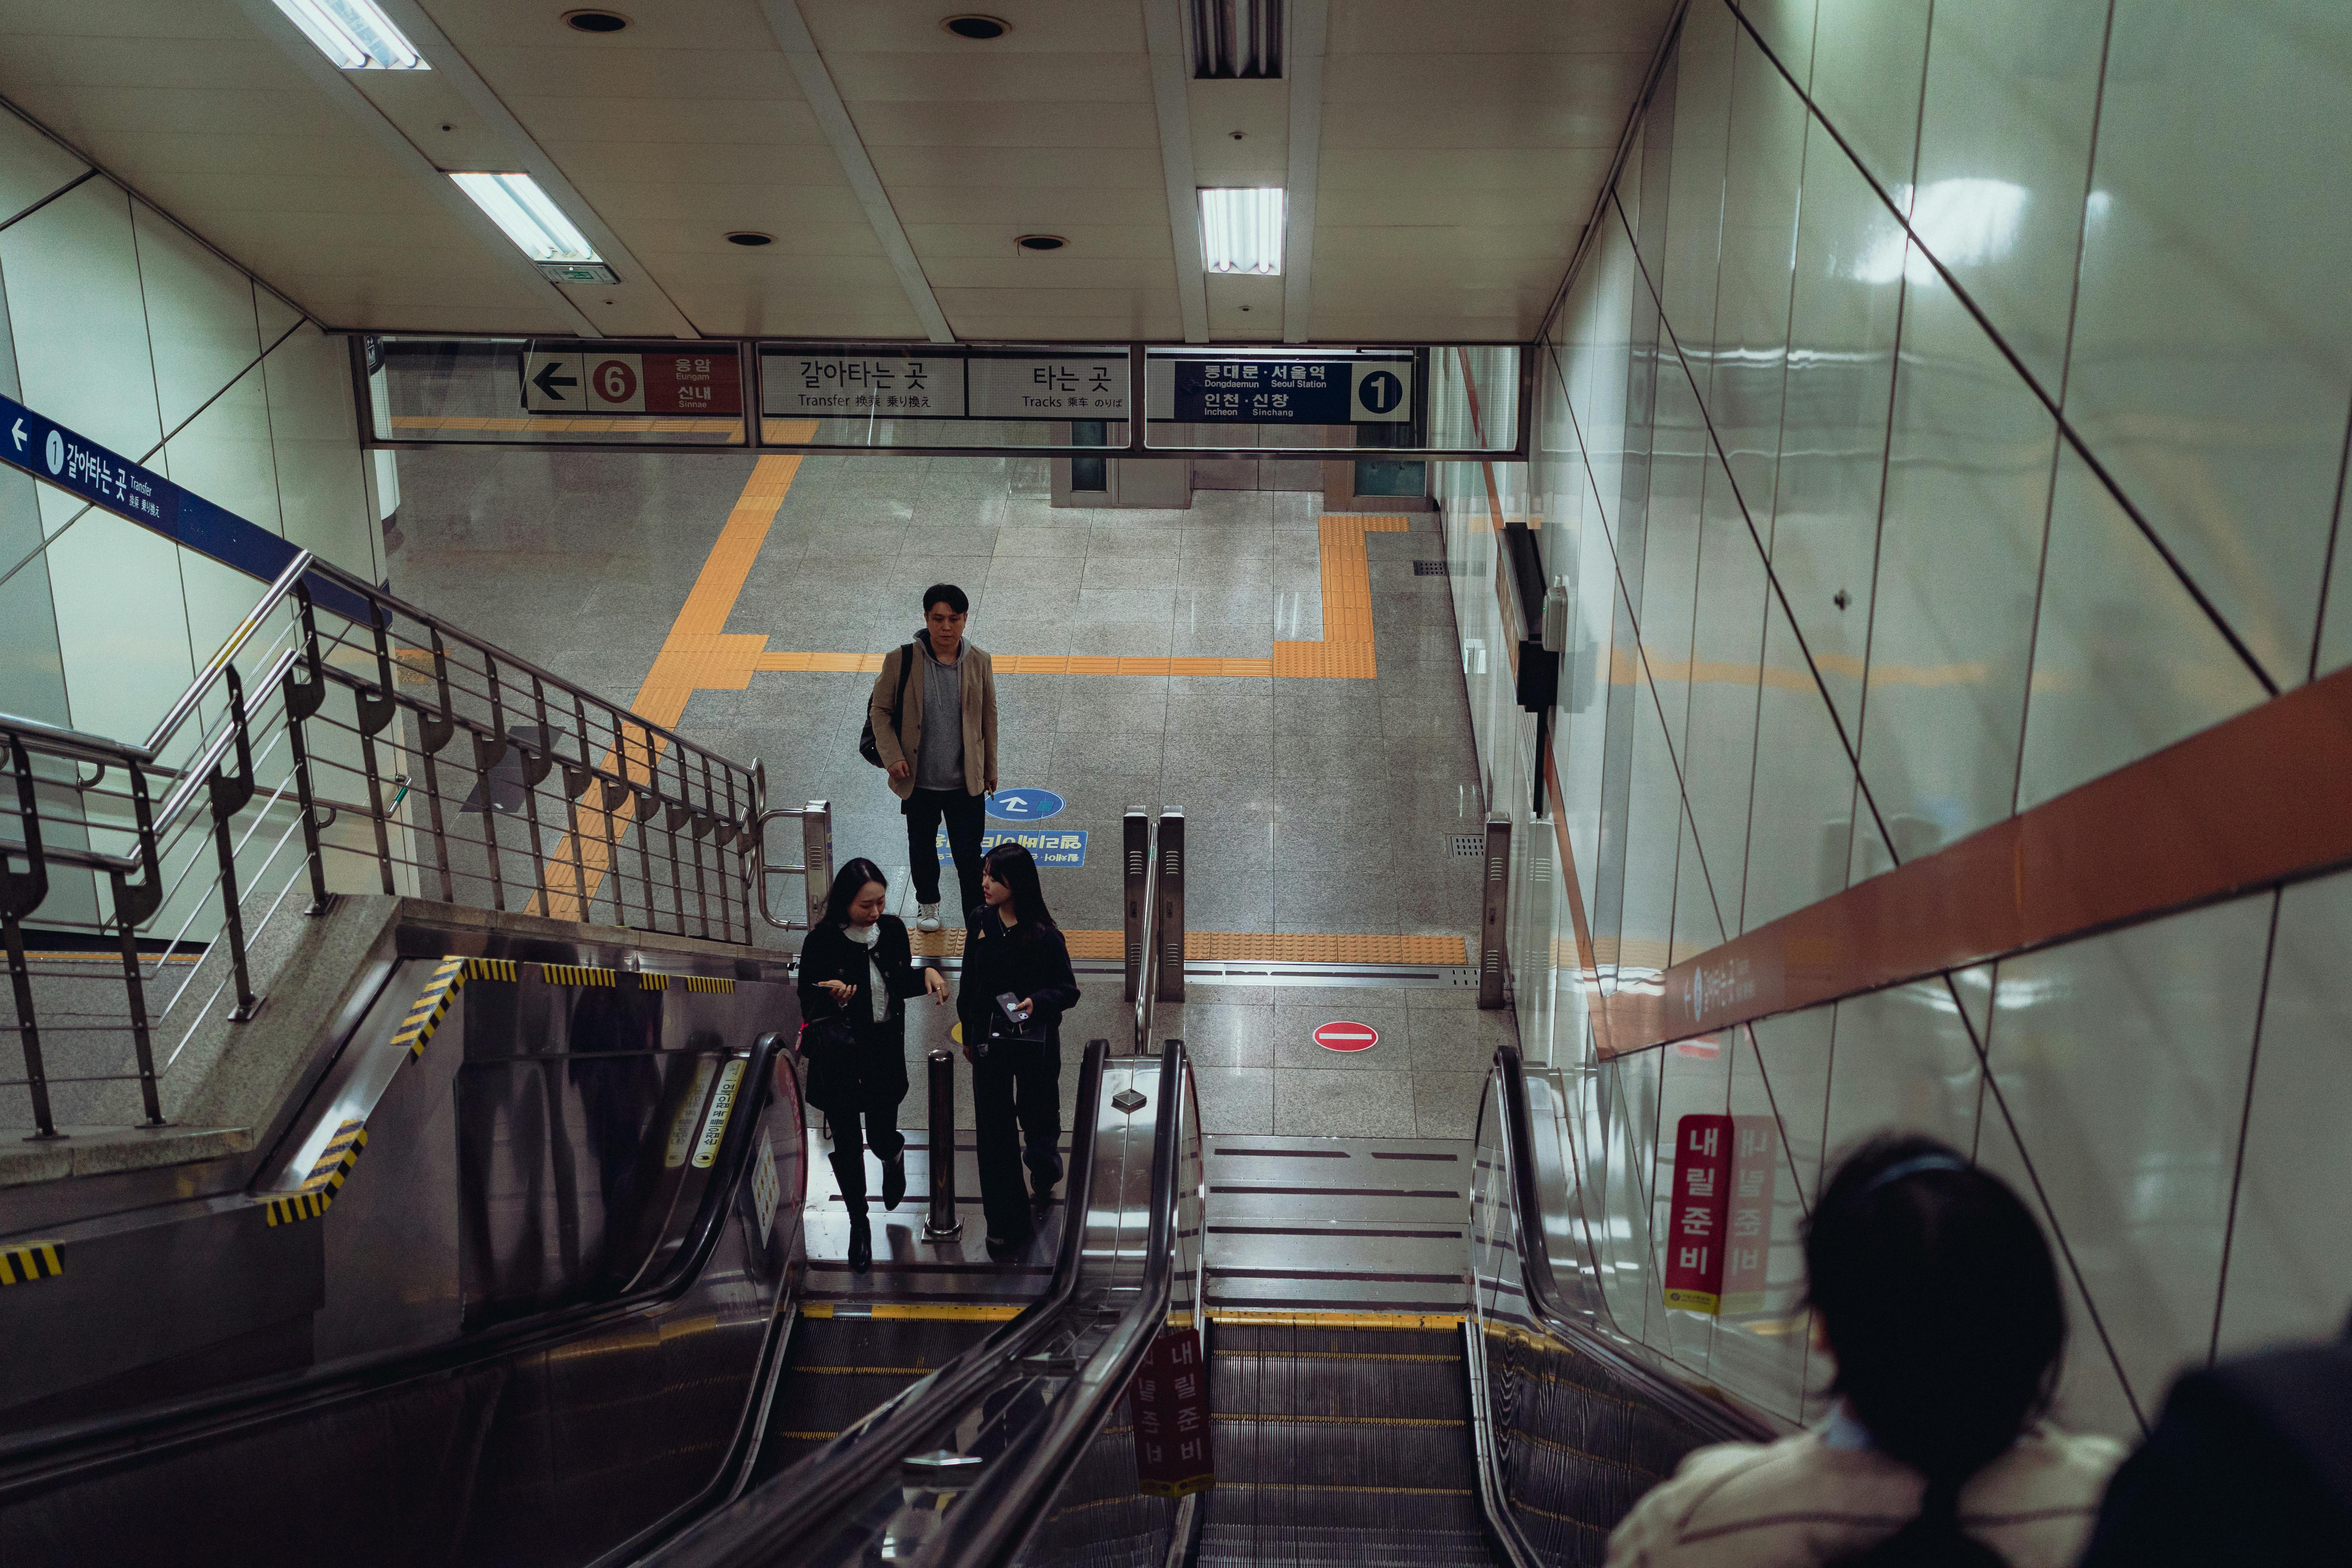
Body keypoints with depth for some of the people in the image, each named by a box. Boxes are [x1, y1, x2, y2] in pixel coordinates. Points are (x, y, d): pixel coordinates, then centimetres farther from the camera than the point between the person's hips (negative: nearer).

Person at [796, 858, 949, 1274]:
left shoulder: (893, 930, -5)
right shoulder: (822, 942, -17)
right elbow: (807, 1003, -11)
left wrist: (926, 975, -11)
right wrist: (830, 994, -32)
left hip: (886, 1054, 2)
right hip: (840, 1059, -2)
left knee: (882, 1139, 10)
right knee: (848, 1145, 9)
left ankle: (894, 1156, 50)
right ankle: (859, 1225, 31)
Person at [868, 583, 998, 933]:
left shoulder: (979, 663, -6)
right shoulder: (901, 661, -11)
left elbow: (989, 718, 5)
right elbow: (879, 710, -1)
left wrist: (990, 769, 11)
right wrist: (893, 757, -11)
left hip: (967, 782, 0)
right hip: (918, 780, 1)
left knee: (969, 855, 1)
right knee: (922, 848, 21)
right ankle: (927, 903, 45)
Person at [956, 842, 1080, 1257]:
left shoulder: (1044, 934, -16)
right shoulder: (981, 921, -3)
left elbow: (1069, 990, -10)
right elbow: (969, 983, 8)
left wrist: (1038, 1001, -29)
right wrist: (968, 1035, 13)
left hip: (1035, 1044, -3)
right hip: (990, 1041, 3)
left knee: (1038, 1121, 13)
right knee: (994, 1131, 5)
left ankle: (1045, 1176, 48)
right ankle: (1007, 1222, 17)